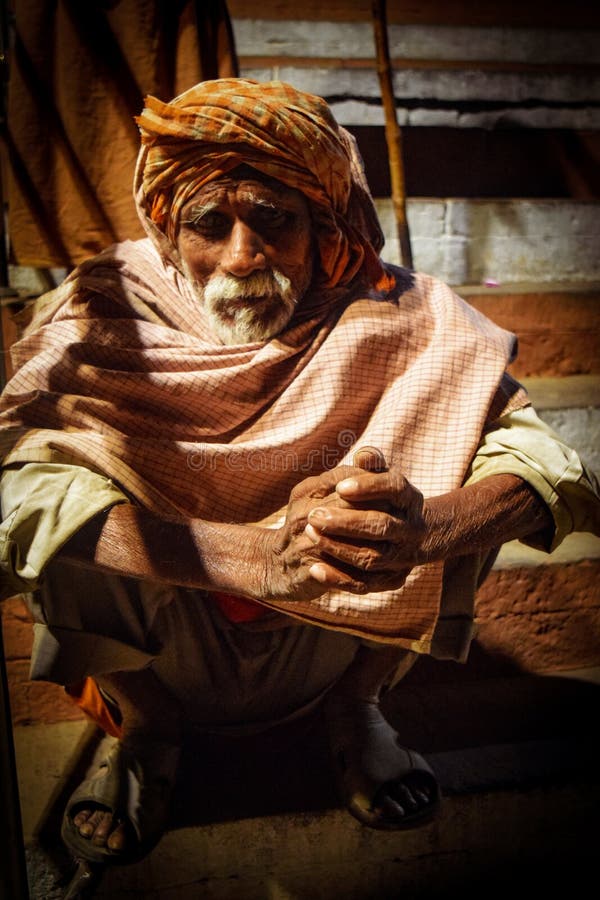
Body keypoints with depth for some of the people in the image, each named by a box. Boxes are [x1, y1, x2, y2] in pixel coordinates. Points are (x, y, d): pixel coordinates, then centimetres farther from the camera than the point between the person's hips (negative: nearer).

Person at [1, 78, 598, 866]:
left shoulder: (393, 320, -16)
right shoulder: (106, 314, -19)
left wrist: (423, 530, -46)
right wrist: (253, 554, -49)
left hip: (328, 644, 1)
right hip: (156, 647, 0)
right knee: (82, 480, -29)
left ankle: (357, 706, 4)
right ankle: (144, 726, 2)